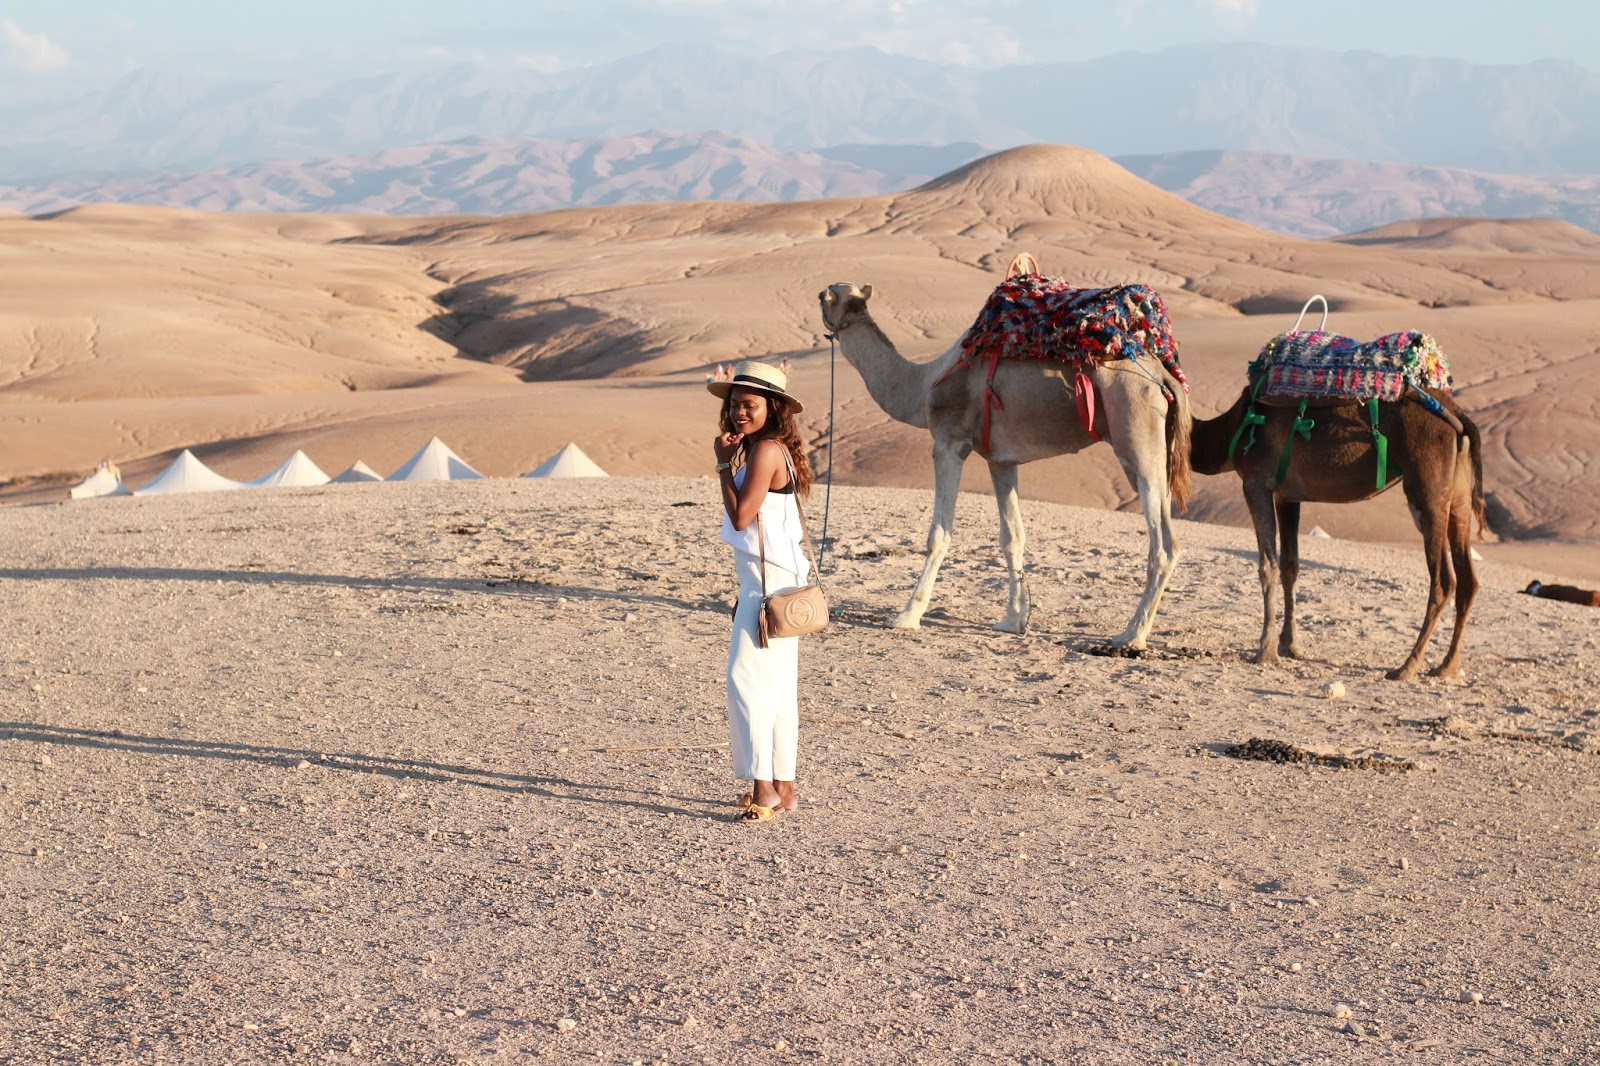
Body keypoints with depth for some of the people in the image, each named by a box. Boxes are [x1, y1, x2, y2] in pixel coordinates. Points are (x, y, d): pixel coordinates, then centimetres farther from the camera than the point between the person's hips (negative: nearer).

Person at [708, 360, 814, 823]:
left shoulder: (766, 450, -16)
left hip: (769, 578, -11)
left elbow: (741, 515, -18)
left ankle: (764, 787, -12)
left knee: (747, 677, -13)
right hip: (774, 577, 11)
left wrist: (724, 463, -12)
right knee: (777, 685, 13)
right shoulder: (774, 450, 14)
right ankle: (782, 788, 19)